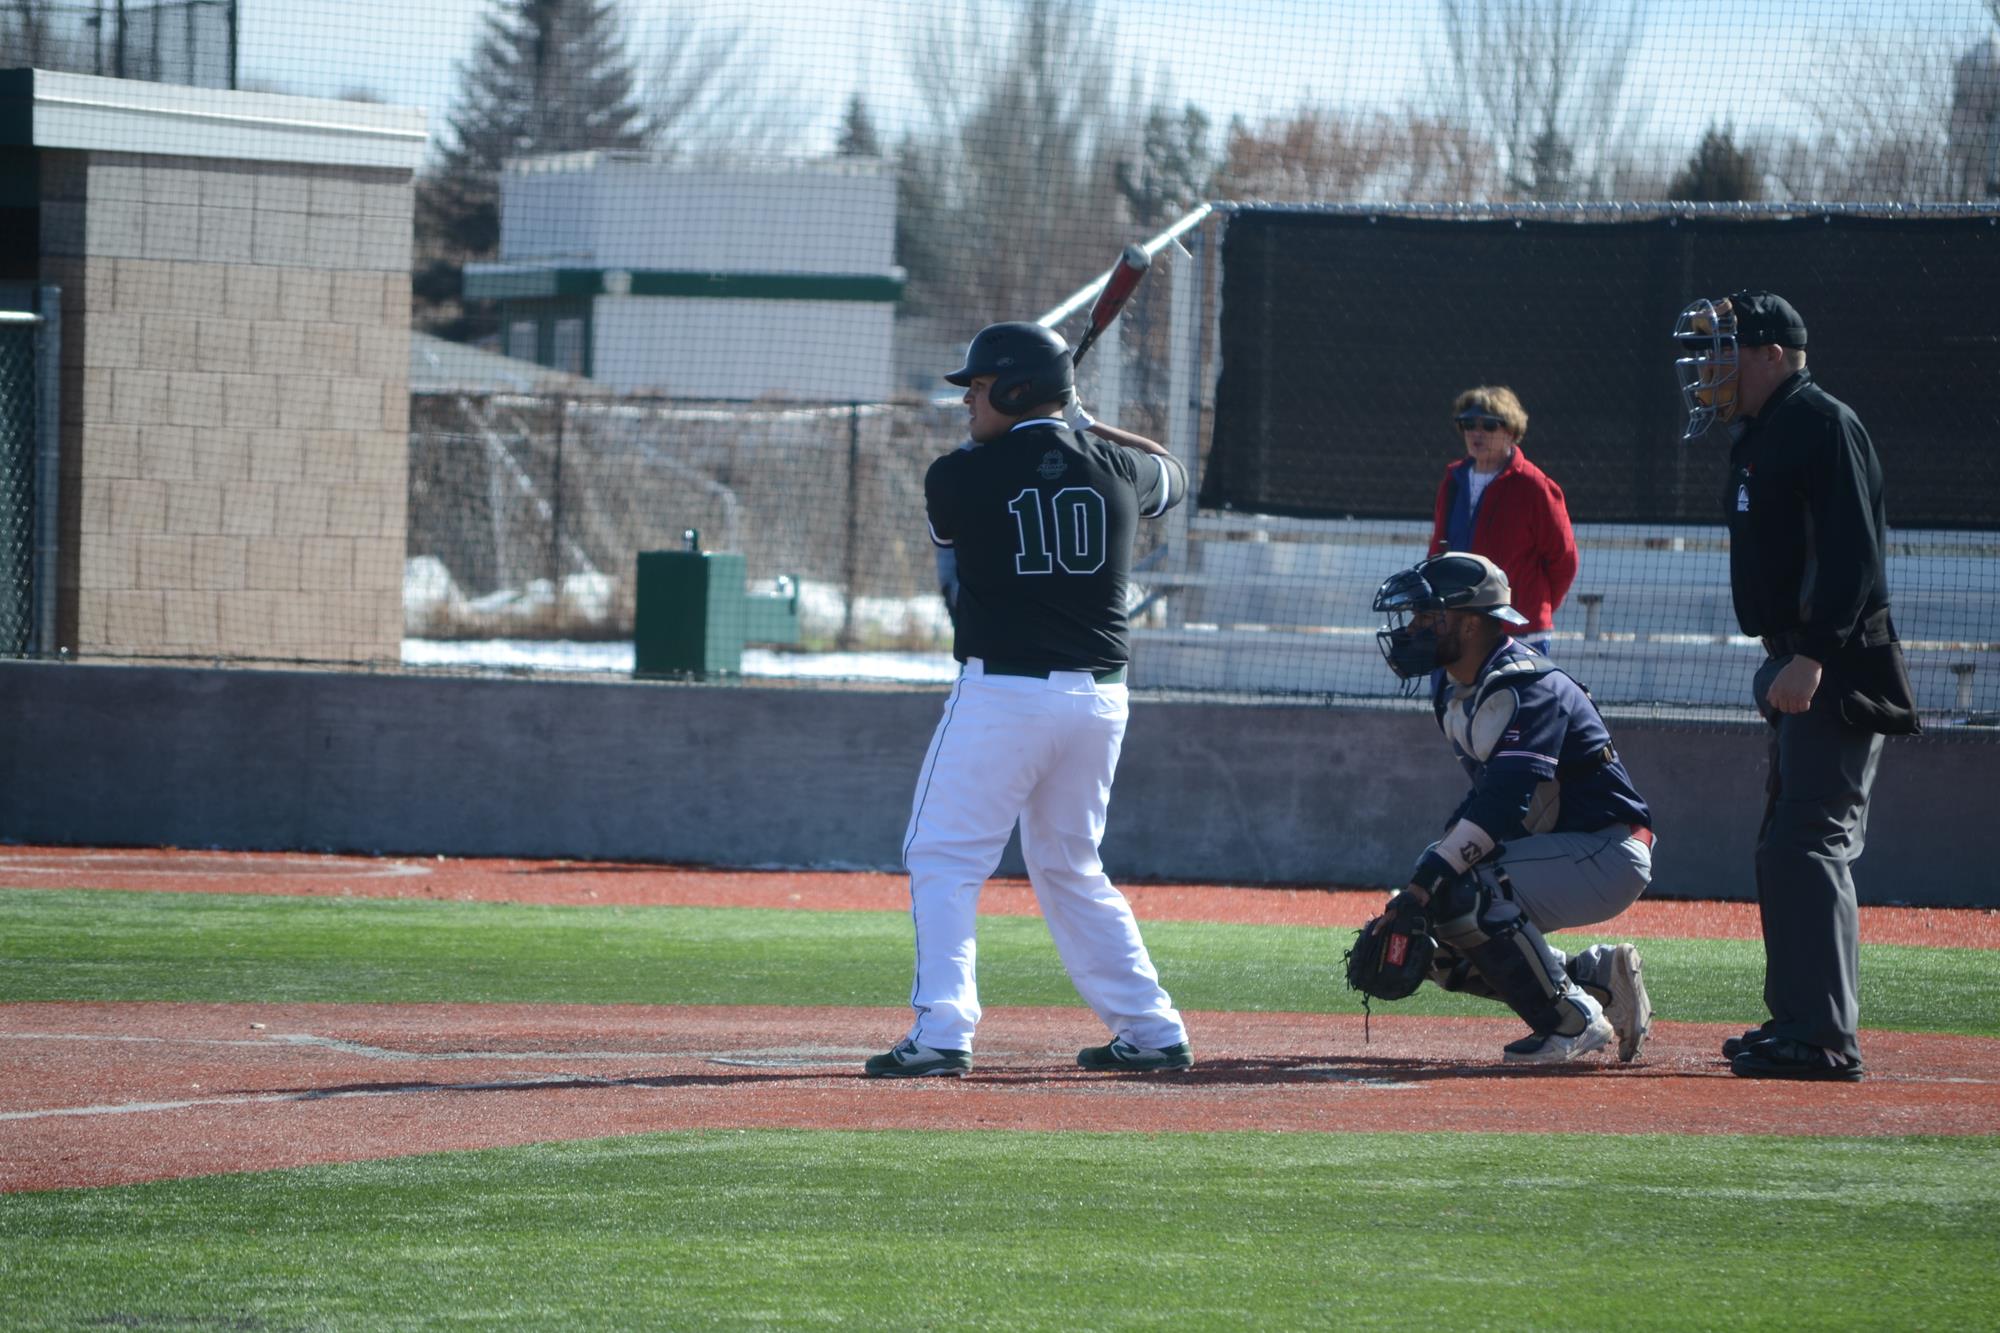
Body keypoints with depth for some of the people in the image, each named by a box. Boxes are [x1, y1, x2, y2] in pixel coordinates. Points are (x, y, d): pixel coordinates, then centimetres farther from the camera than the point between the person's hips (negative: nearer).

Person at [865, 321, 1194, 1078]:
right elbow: (1174, 476, 29)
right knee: (1071, 869, 20)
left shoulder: (960, 477, -7)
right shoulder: (1114, 468, 5)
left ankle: (942, 1030, -13)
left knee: (943, 860, 1)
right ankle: (1152, 1030, 19)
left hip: (1001, 694, -5)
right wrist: (1087, 424, 35)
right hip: (1099, 698, 5)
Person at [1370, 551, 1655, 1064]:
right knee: (1441, 951, 4)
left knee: (1460, 897, -28)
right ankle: (1599, 977, 9)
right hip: (1556, 849, 10)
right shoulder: (1453, 690, 9)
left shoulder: (1524, 689, -22)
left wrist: (1426, 883, -38)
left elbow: (1502, 807, -33)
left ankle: (1574, 1023, -16)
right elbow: (1486, 798, 15)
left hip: (1609, 856, -10)